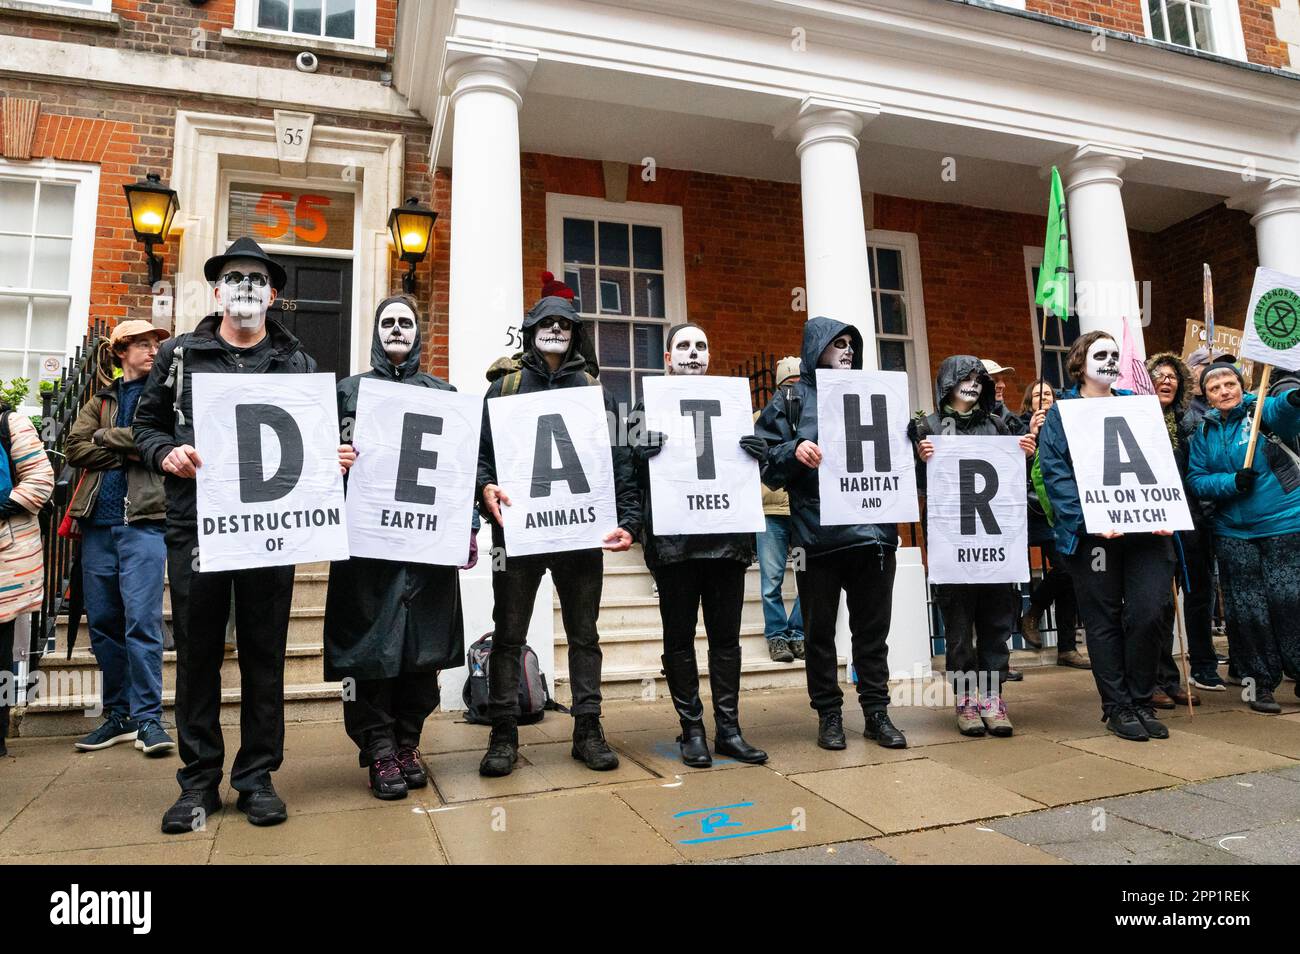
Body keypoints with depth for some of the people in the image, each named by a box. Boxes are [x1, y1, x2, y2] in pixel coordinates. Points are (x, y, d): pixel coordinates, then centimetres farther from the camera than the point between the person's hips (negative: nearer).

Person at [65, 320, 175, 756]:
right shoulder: (100, 401, 20)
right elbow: (76, 448, 5)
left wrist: (107, 437, 0)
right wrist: (131, 452, -7)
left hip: (143, 521, -5)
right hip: (98, 523, 5)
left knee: (142, 620, -10)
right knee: (102, 623, 8)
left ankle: (147, 717, -4)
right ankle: (118, 715, 18)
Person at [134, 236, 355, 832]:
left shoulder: (296, 363, 10)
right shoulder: (180, 354, 11)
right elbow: (147, 422, 13)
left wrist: (333, 460, -11)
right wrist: (166, 453, -8)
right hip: (195, 522, 1)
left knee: (264, 651, 5)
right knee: (197, 651, 6)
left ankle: (257, 776, 18)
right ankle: (199, 780, 20)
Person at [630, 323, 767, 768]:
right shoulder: (650, 404, 8)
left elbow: (754, 461, 14)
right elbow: (632, 457, -3)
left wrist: (758, 453, -9)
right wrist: (646, 455, -26)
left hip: (727, 536, 3)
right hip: (674, 540, -2)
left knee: (726, 635, 9)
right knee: (679, 638, 6)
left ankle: (728, 728, 20)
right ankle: (692, 730, 18)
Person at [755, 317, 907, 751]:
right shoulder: (791, 400, 7)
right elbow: (766, 461, 0)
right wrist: (794, 451, -18)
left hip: (873, 530, 3)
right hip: (816, 533, -3)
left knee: (873, 628, 9)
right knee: (819, 630, 6)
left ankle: (876, 711, 21)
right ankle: (829, 714, 18)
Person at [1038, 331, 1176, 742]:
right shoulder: (1061, 412, 3)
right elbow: (1055, 474, -7)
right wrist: (1088, 519, -19)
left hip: (1145, 527, 3)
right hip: (1093, 533, -3)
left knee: (1150, 612, -3)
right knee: (1104, 620, 4)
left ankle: (1141, 701, 15)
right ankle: (1117, 707, 16)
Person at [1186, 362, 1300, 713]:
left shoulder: (1260, 411, -2)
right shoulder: (1204, 431, 8)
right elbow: (1196, 480, 2)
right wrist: (1233, 482, -15)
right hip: (1233, 532, 3)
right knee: (1247, 608, 5)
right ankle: (1261, 682, 19)